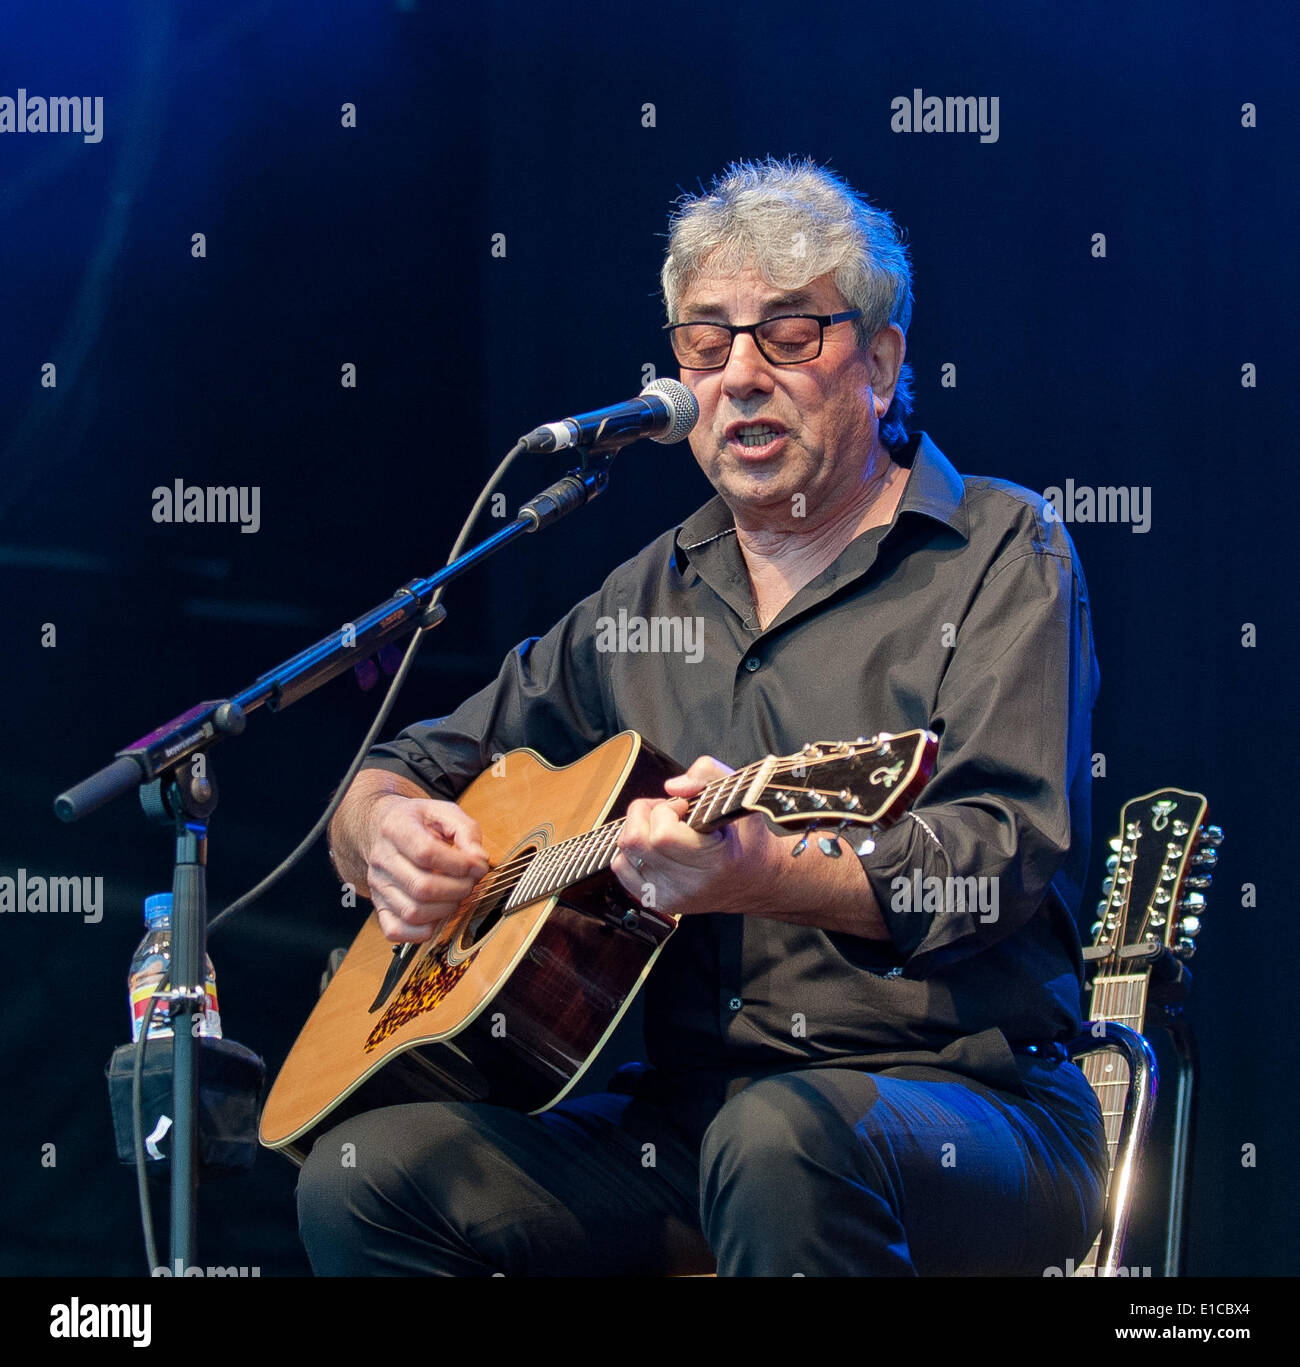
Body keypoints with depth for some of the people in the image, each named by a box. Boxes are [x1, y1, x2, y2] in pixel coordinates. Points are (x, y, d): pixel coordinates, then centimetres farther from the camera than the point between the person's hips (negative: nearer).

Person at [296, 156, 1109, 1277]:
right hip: (687, 1115, 5)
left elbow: (1005, 857, -13)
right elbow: (411, 766, 25)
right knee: (365, 1176, -17)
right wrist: (387, 827, -2)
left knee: (778, 1141, -39)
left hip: (971, 1101, -5)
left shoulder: (1000, 556, 3)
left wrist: (761, 877, -31)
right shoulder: (649, 598, 19)